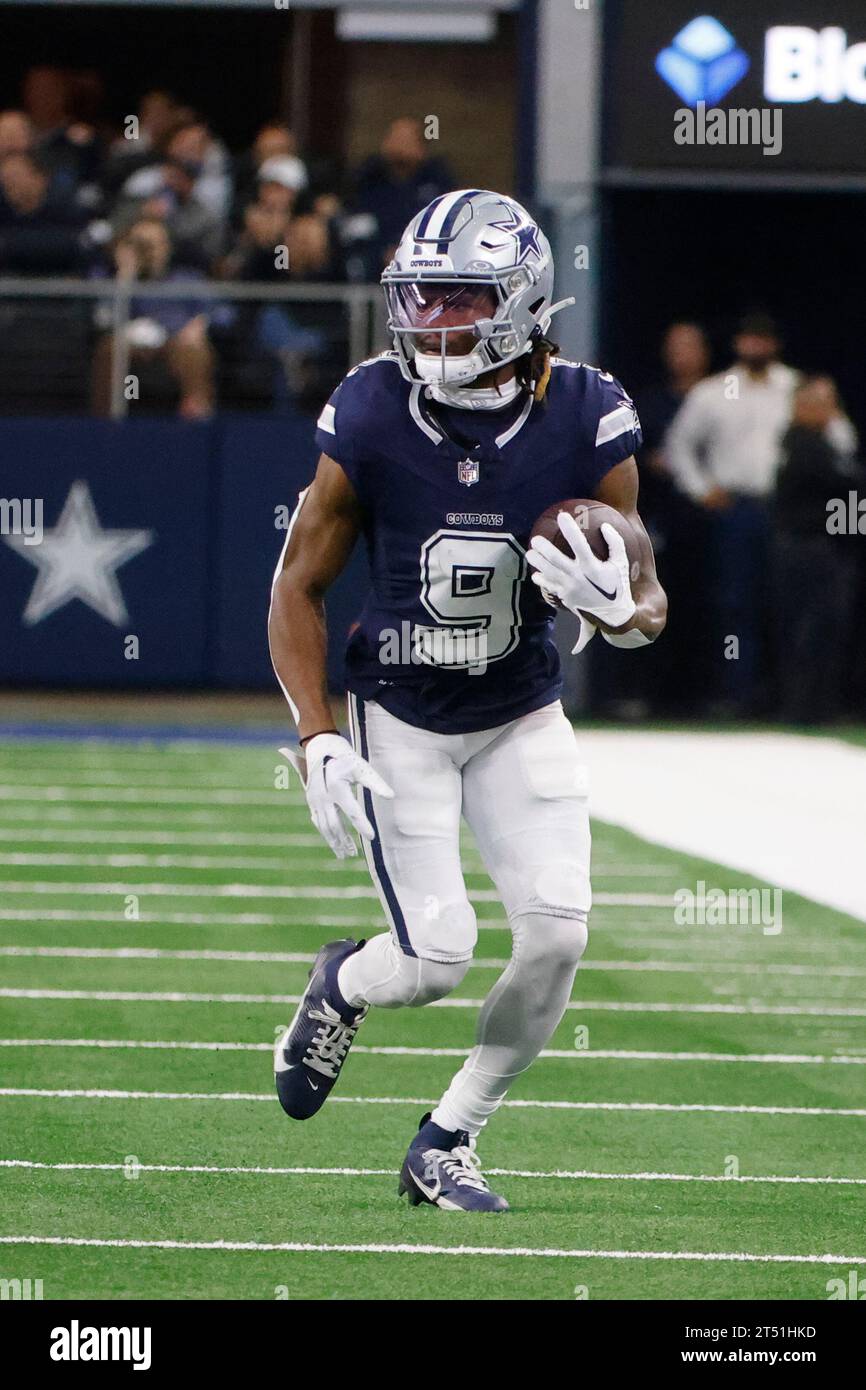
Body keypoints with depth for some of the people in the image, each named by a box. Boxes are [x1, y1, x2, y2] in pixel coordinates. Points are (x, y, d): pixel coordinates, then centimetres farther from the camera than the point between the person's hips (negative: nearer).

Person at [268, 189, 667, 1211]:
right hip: (398, 717, -2)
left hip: (522, 717, 2)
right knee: (437, 955, -11)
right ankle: (339, 988, 28)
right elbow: (298, 587, -6)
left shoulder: (586, 419, -15)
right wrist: (319, 742, -16)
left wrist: (619, 610, -31)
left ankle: (448, 1143, 11)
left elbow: (648, 600, -5)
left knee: (557, 934, -12)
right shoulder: (371, 417, -17)